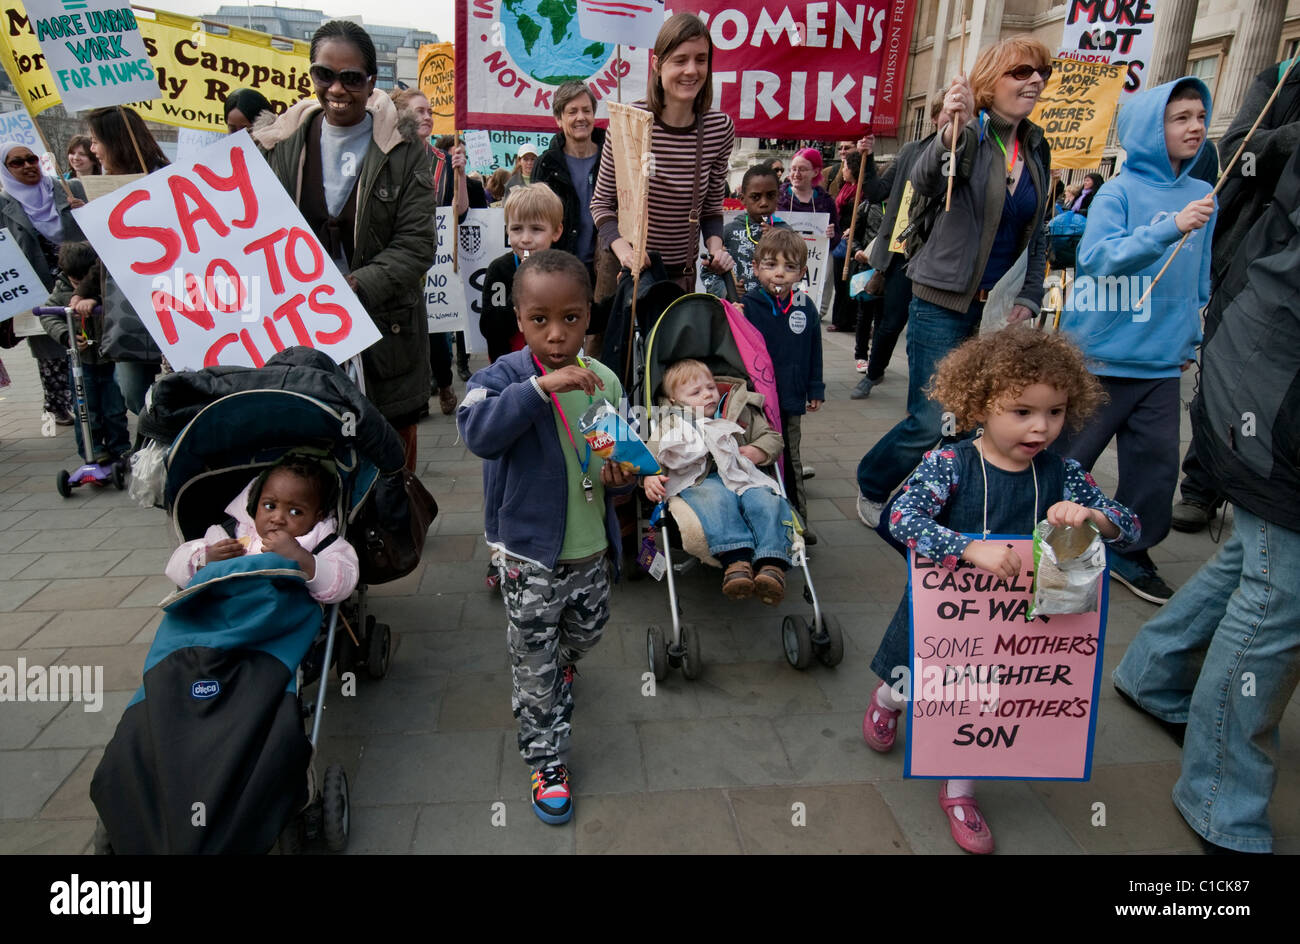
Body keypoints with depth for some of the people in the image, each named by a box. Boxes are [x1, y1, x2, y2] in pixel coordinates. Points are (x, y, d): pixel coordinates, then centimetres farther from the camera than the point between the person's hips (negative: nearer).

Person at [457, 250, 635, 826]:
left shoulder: (603, 381, -3)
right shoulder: (505, 376, -15)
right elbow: (477, 431, -36)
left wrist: (619, 477, -14)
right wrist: (541, 385, -42)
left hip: (590, 550, 4)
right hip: (529, 555, -4)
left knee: (584, 636, 27)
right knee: (535, 668, 10)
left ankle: (559, 665, 61)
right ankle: (546, 762, 28)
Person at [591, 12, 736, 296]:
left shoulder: (720, 128, -5)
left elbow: (712, 208, 6)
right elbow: (601, 202, -6)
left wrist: (716, 247, -13)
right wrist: (623, 249, -22)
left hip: (682, 272, 3)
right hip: (622, 269, -2)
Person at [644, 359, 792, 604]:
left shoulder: (742, 412, 24)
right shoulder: (671, 424, 19)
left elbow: (772, 437, 26)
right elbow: (649, 455, 13)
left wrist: (756, 452, 3)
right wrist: (650, 476, -9)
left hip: (742, 476, 3)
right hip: (700, 480, -2)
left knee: (765, 499, -32)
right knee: (718, 499, -39)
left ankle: (772, 564, -46)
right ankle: (735, 559, -55)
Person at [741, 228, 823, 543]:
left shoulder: (805, 307, 2)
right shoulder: (747, 305, -11)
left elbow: (814, 351, 12)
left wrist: (815, 390, 13)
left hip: (791, 401, 4)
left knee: (791, 462, 17)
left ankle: (797, 522, 29)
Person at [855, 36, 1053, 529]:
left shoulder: (1036, 150, 15)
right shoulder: (968, 133, -6)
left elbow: (1036, 235, 21)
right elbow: (924, 178, -28)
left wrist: (1028, 298, 10)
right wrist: (951, 132, -48)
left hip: (997, 309, 7)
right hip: (943, 303, -6)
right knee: (931, 422, -9)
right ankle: (871, 486, 17)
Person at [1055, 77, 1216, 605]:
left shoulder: (1203, 197, 10)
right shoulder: (1120, 191, -6)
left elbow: (1199, 281, 18)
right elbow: (1097, 257, -21)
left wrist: (1191, 341, 18)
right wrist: (1171, 228, -28)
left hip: (1162, 364, 6)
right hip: (1102, 357, -5)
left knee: (1157, 462, 8)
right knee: (1067, 459, 2)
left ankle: (1129, 550, 26)